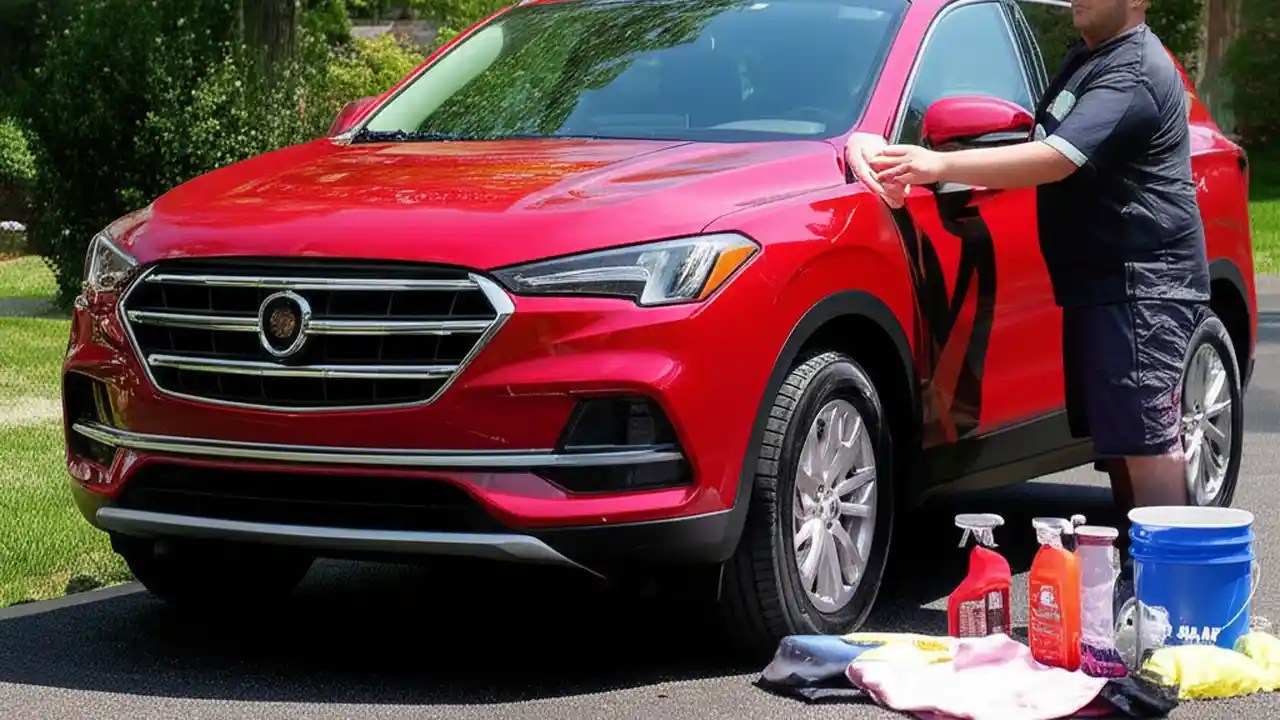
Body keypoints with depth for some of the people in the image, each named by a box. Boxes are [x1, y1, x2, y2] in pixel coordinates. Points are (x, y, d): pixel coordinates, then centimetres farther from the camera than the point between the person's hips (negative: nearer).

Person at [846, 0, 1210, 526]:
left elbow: (1056, 161, -28)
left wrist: (941, 166, -31)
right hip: (1101, 281, 11)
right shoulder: (1085, 58, 18)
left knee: (1146, 435, -13)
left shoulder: (1133, 76, -16)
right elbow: (1048, 149, 29)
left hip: (1144, 282, -11)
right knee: (1115, 434, 12)